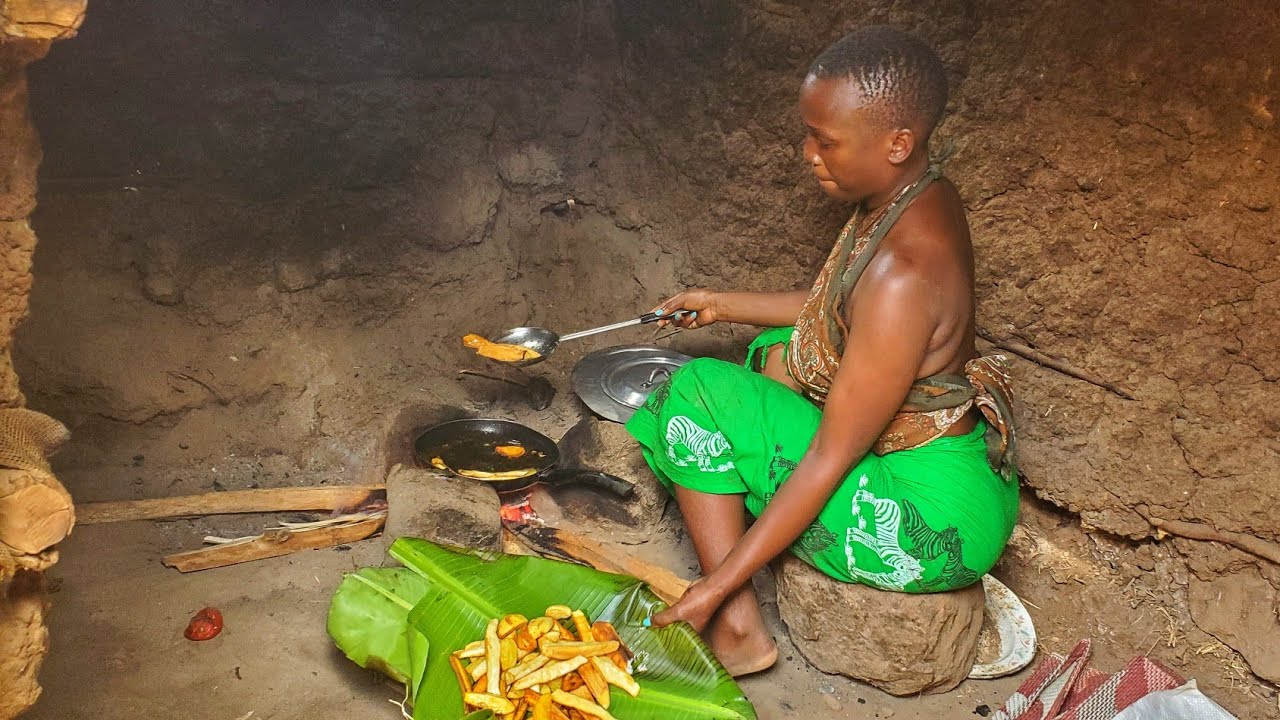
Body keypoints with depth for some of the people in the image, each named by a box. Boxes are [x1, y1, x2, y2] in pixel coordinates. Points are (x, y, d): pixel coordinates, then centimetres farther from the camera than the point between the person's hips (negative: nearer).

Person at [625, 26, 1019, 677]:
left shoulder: (904, 271, -30)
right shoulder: (914, 196, -1)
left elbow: (830, 462, -26)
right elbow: (836, 309, 19)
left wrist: (716, 588, -19)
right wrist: (725, 304, 18)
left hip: (940, 525, -10)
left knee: (698, 391, -12)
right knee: (778, 354, 19)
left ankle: (736, 629, -4)